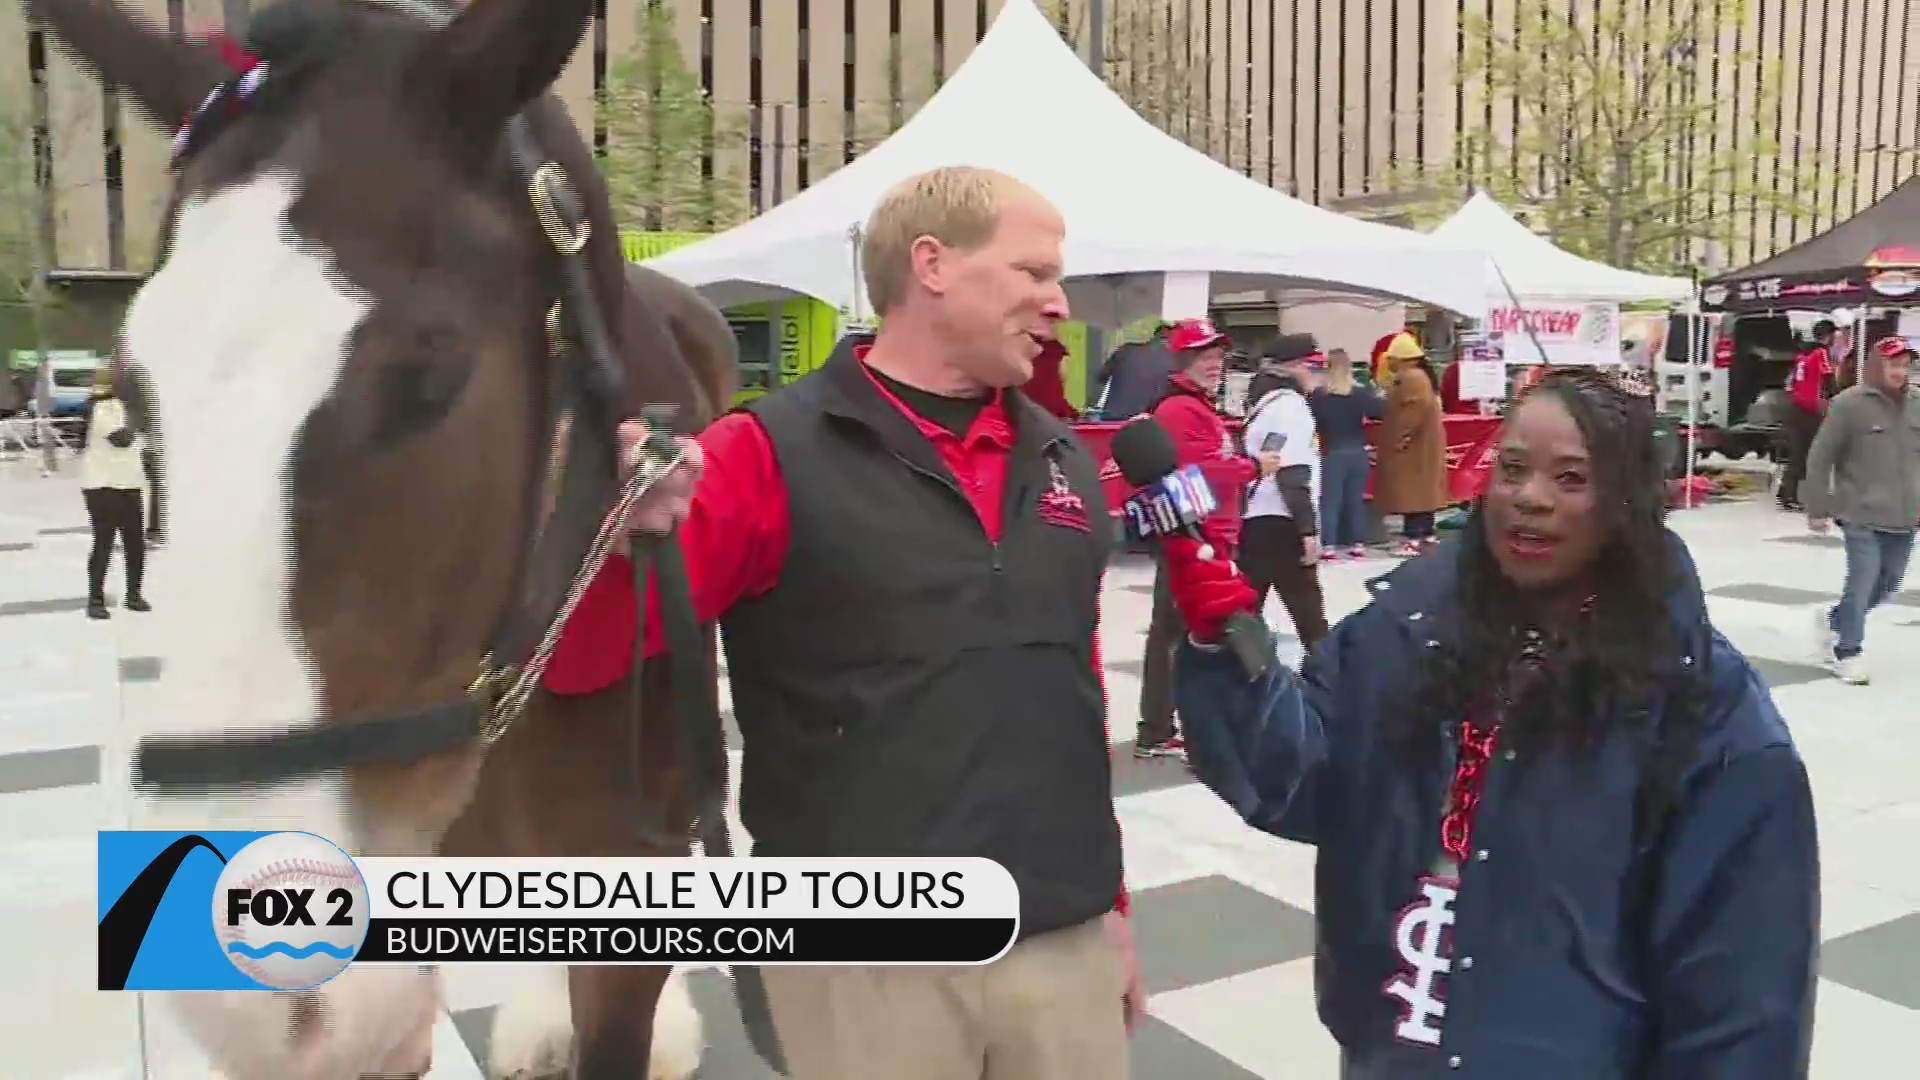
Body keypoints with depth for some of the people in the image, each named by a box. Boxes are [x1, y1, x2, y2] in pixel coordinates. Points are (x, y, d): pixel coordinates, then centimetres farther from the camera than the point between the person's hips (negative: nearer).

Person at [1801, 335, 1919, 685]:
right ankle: (1847, 653, 13)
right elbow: (1819, 459, -9)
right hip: (1862, 515, -6)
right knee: (1862, 584, -5)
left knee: (1889, 583, 14)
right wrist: (1818, 508, -9)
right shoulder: (1849, 403, -10)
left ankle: (1833, 618, 37)